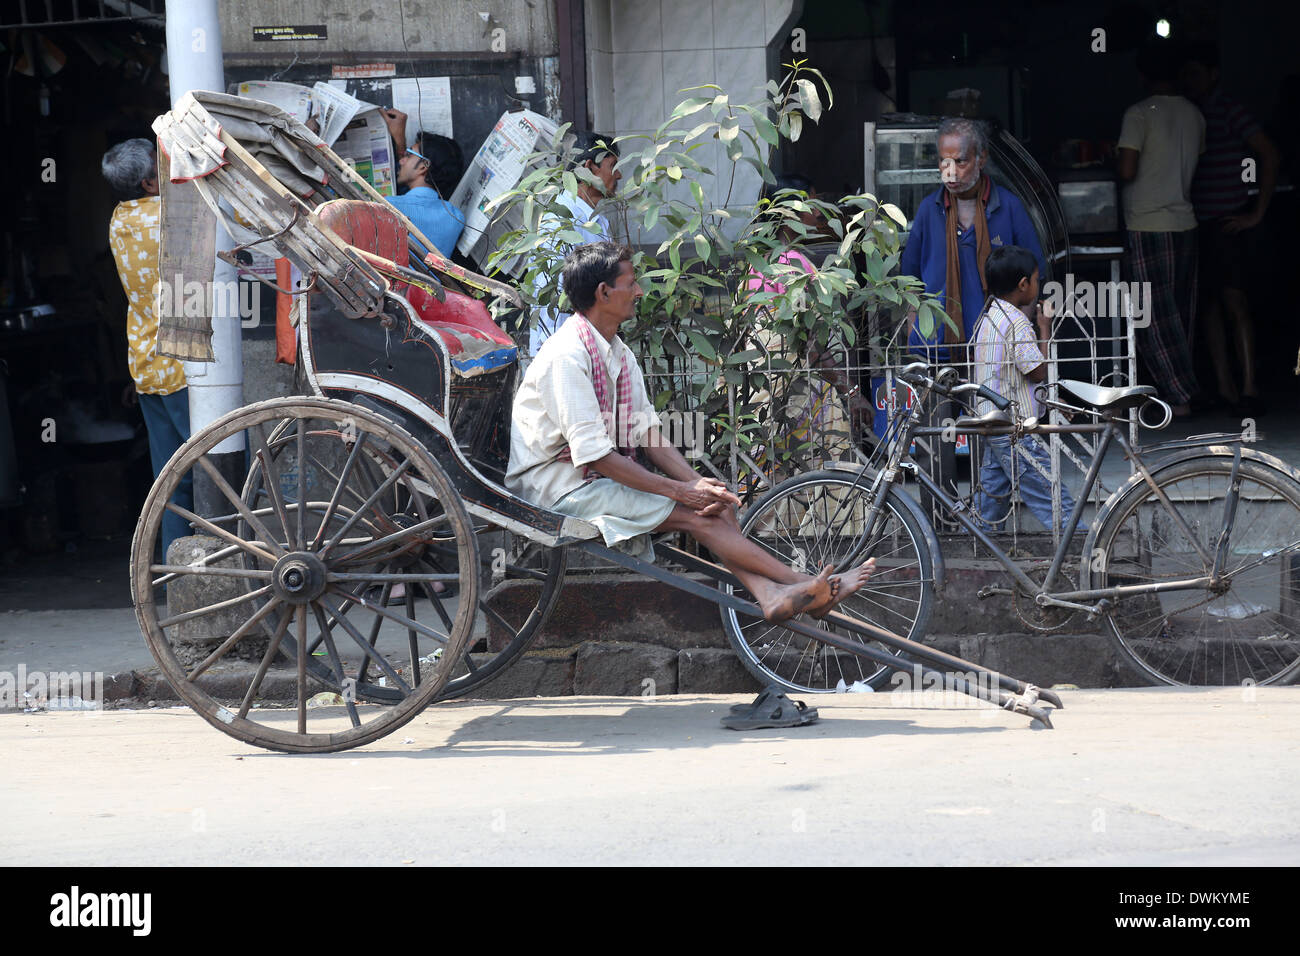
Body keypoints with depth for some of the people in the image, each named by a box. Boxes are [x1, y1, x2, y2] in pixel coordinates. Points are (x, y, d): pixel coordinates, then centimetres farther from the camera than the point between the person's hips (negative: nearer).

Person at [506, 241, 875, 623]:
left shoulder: (620, 355, 10)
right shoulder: (565, 357, -19)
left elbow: (648, 435, 8)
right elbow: (594, 456, -23)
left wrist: (697, 484, -10)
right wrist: (681, 491, -21)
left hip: (599, 478, 9)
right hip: (556, 487, -9)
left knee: (716, 503, -12)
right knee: (693, 514, -20)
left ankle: (770, 594, -32)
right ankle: (805, 584, -18)